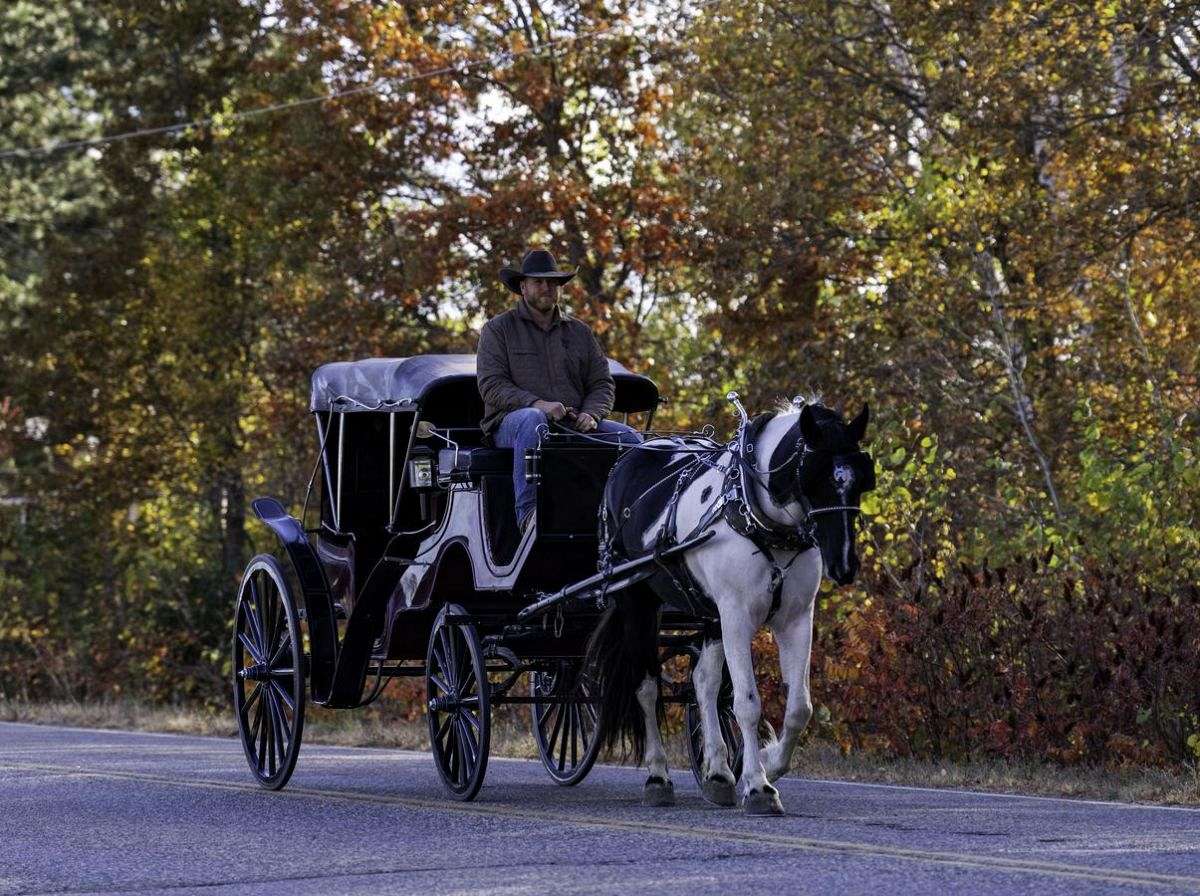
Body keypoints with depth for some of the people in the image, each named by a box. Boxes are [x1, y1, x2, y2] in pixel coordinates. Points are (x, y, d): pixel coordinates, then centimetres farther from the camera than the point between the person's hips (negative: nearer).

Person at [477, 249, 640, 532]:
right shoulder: (498, 329, 9)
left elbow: (602, 383, 17)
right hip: (511, 422, -4)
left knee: (627, 437, -18)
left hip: (574, 424, 4)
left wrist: (591, 414, -6)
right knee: (531, 420, -40)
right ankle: (528, 513, -46)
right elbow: (491, 384, -4)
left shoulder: (579, 332, 21)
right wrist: (537, 404, -19)